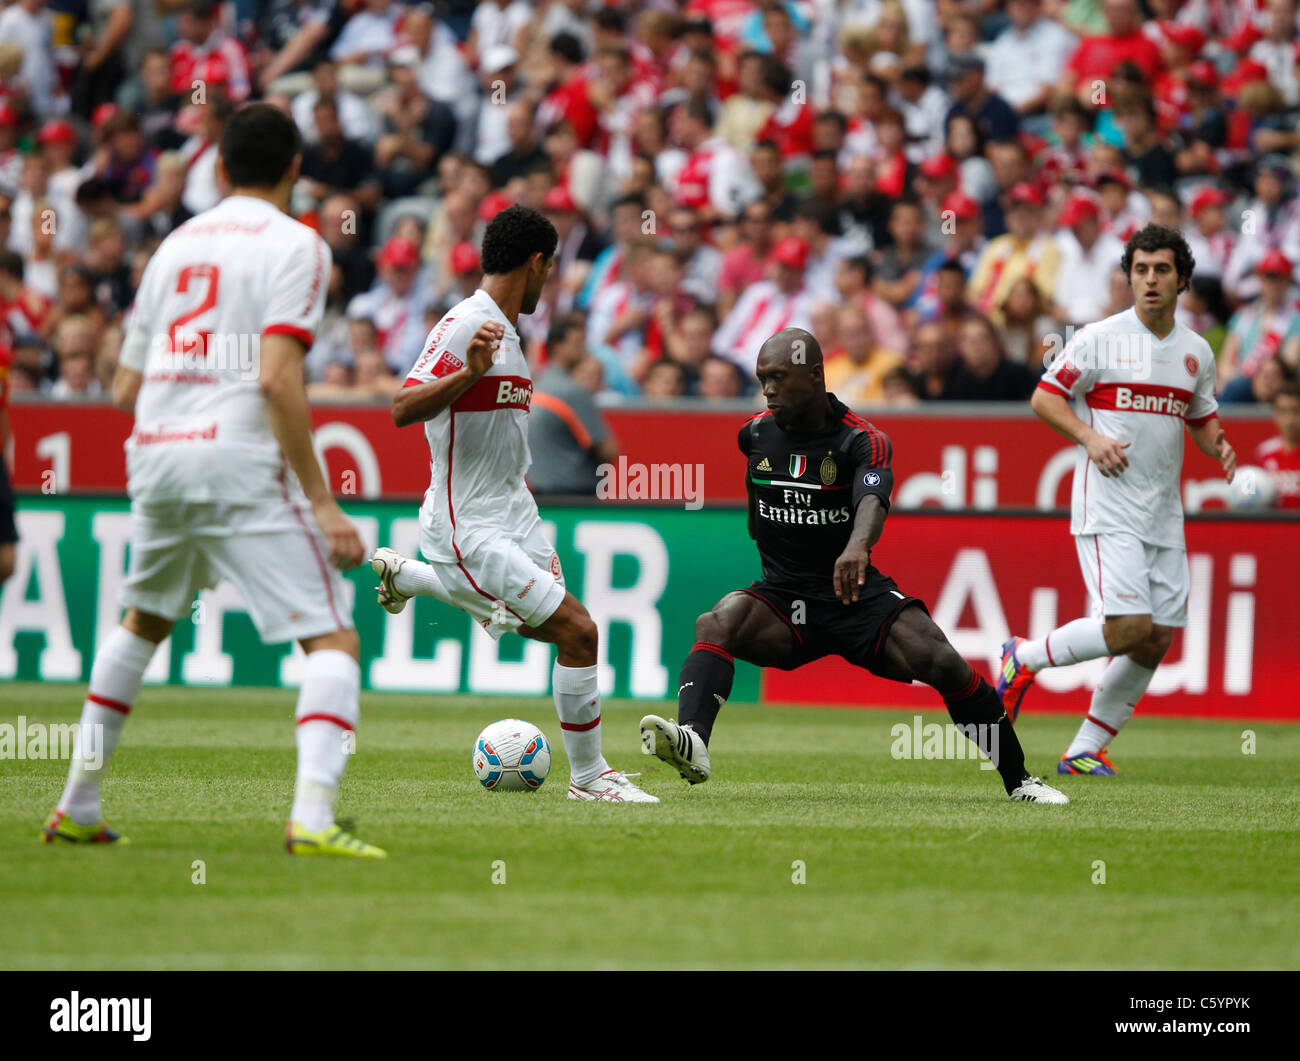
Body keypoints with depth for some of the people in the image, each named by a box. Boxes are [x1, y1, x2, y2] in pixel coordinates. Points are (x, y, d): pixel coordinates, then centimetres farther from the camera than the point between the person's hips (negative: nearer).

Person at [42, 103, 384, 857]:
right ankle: (313, 815, -26)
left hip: (154, 457, 7)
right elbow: (277, 377, -15)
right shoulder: (294, 244, -2)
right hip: (241, 463, -7)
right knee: (334, 640, -6)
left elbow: (125, 388, 20)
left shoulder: (176, 244, 18)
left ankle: (78, 807, 28)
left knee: (144, 621, 29)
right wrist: (322, 501, -16)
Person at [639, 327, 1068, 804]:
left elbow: (873, 498, -33)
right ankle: (692, 742, -53)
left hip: (855, 592, -2)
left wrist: (857, 545, -54)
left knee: (944, 664, -18)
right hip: (782, 598, 2)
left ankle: (1018, 780, 2)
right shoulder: (754, 433, 3)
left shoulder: (861, 440, -11)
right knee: (717, 624, -30)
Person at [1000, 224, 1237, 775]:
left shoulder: (1197, 351, 11)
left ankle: (1085, 749, 12)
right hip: (1107, 509, -6)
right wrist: (1089, 437, -16)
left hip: (1164, 516, 6)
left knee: (1158, 641, 1)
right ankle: (1023, 657, 5)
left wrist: (1218, 445, 1)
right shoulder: (1100, 338, -5)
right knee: (1130, 628, -18)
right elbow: (1044, 397, -1)